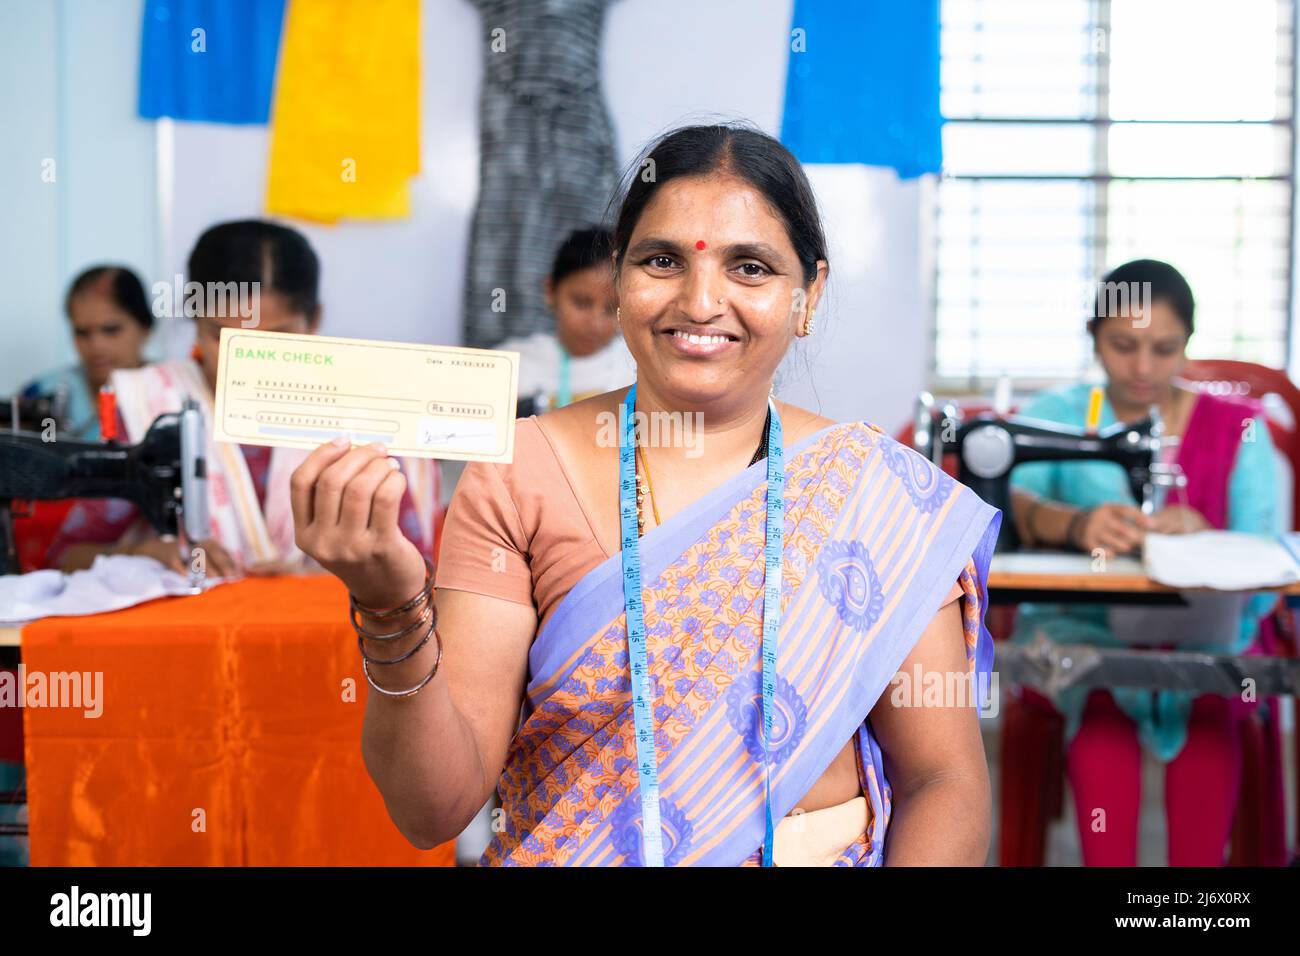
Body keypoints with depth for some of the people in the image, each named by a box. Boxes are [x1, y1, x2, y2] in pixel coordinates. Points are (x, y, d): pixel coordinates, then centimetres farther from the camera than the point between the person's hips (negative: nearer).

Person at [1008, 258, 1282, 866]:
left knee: (1207, 704, -30)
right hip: (1079, 620, 0)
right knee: (1104, 700, -31)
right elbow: (1012, 501, -15)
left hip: (1201, 626, 1)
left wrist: (1200, 536, -28)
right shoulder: (1055, 416, 6)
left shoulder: (1237, 429, 7)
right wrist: (1078, 523, -38)